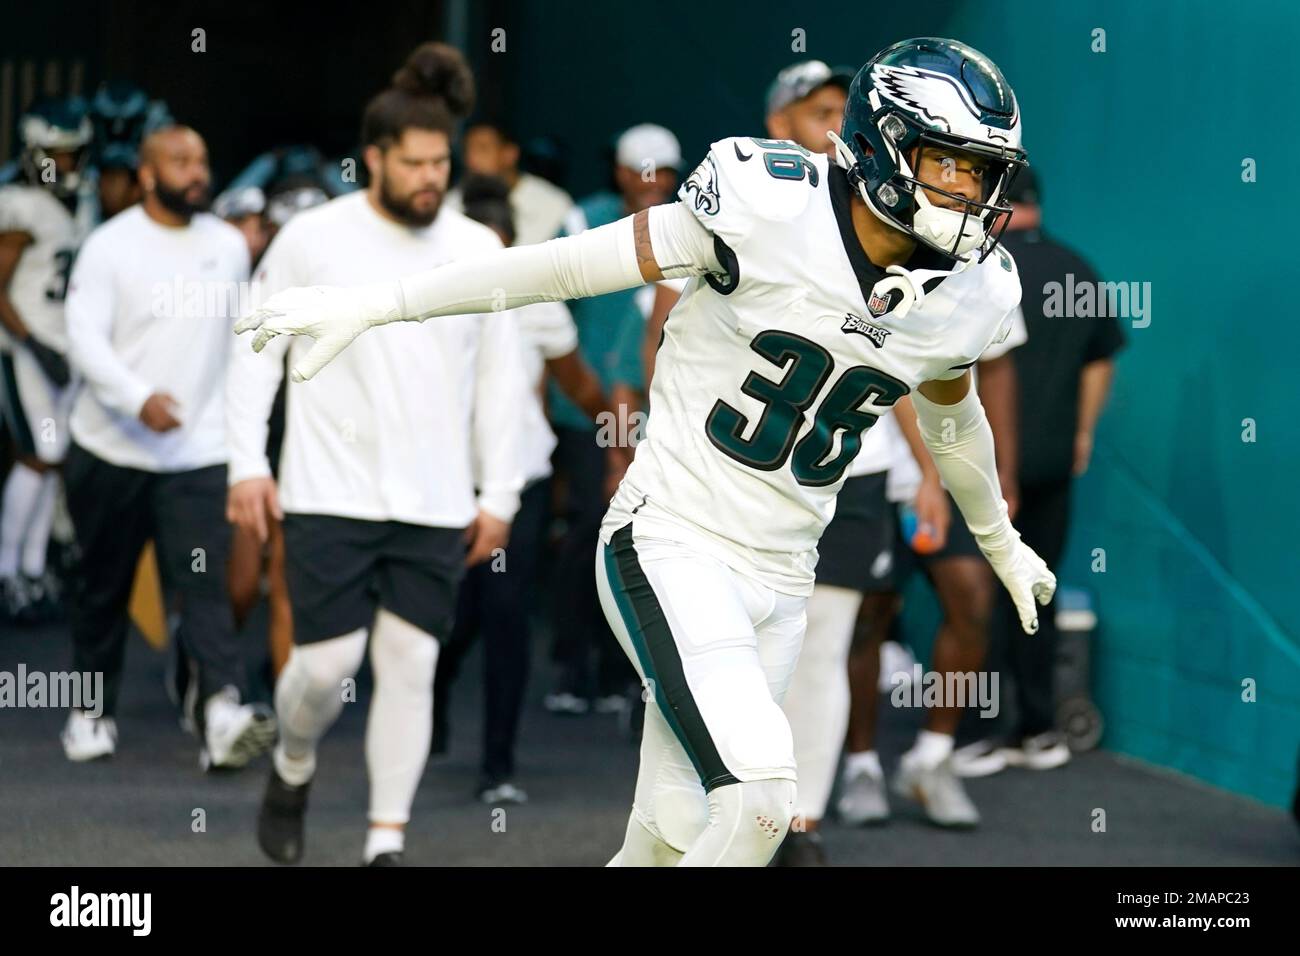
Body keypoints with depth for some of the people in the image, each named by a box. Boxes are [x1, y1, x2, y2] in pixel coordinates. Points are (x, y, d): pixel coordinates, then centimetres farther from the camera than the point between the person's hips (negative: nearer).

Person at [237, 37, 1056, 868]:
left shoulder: (969, 294, 1)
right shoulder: (769, 209, -17)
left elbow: (952, 414, 24)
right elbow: (563, 267, -14)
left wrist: (1001, 542, 41)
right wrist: (371, 305, -14)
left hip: (780, 581, 6)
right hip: (675, 548, -6)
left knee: (667, 842, 7)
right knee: (760, 807, -23)